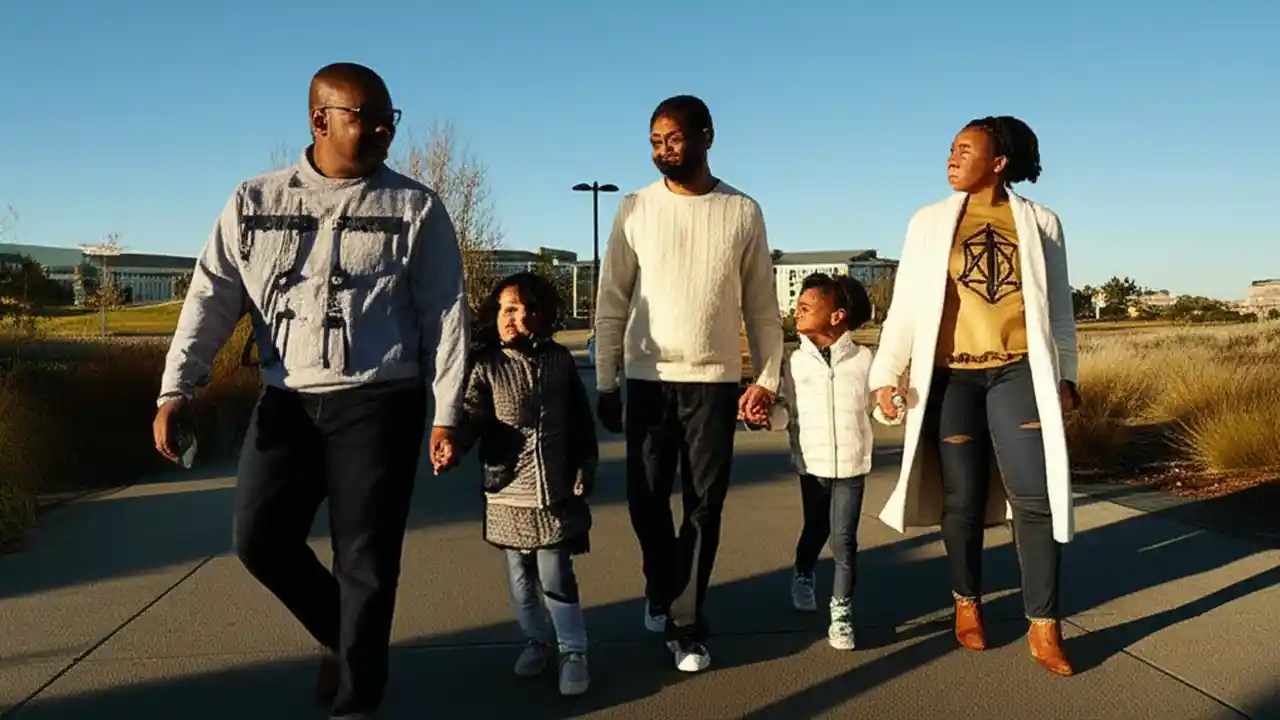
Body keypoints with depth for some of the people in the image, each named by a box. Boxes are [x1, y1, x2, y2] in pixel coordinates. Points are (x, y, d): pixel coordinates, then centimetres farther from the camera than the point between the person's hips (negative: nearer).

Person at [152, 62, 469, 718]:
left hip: (380, 403, -3)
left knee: (365, 559, 2)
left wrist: (446, 412, -6)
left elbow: (445, 312, -1)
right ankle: (341, 633, 32)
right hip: (286, 401, 3)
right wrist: (176, 390, -8)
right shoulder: (254, 202, 7)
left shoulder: (415, 208, 1)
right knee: (260, 538, 3)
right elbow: (212, 296, 2)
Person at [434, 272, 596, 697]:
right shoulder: (485, 366, -3)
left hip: (555, 490, 0)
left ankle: (573, 651, 16)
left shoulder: (560, 361, 2)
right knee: (521, 577, 14)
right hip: (508, 493, 1)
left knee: (555, 577, 0)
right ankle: (537, 640, 35)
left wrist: (585, 468, 6)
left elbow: (581, 421, 8)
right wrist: (454, 446, -34)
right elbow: (472, 413, -15)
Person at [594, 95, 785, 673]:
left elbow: (761, 305, 6)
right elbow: (612, 302, 2)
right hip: (648, 377, 1)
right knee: (646, 498, 6)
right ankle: (661, 590, 33)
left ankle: (685, 625, 13)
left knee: (705, 503, 1)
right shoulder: (636, 209, 1)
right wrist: (605, 382, -1)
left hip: (716, 379, 0)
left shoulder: (743, 212, 2)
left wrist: (767, 377, 0)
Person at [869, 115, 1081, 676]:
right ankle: (967, 603, 26)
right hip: (951, 374, 0)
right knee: (963, 499, 6)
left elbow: (1058, 307, 10)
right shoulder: (929, 222, 7)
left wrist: (1066, 374, 6)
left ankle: (1043, 628, 5)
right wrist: (886, 372, -5)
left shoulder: (1040, 222, 8)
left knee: (1036, 495, -5)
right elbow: (906, 304, 2)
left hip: (1018, 372, 0)